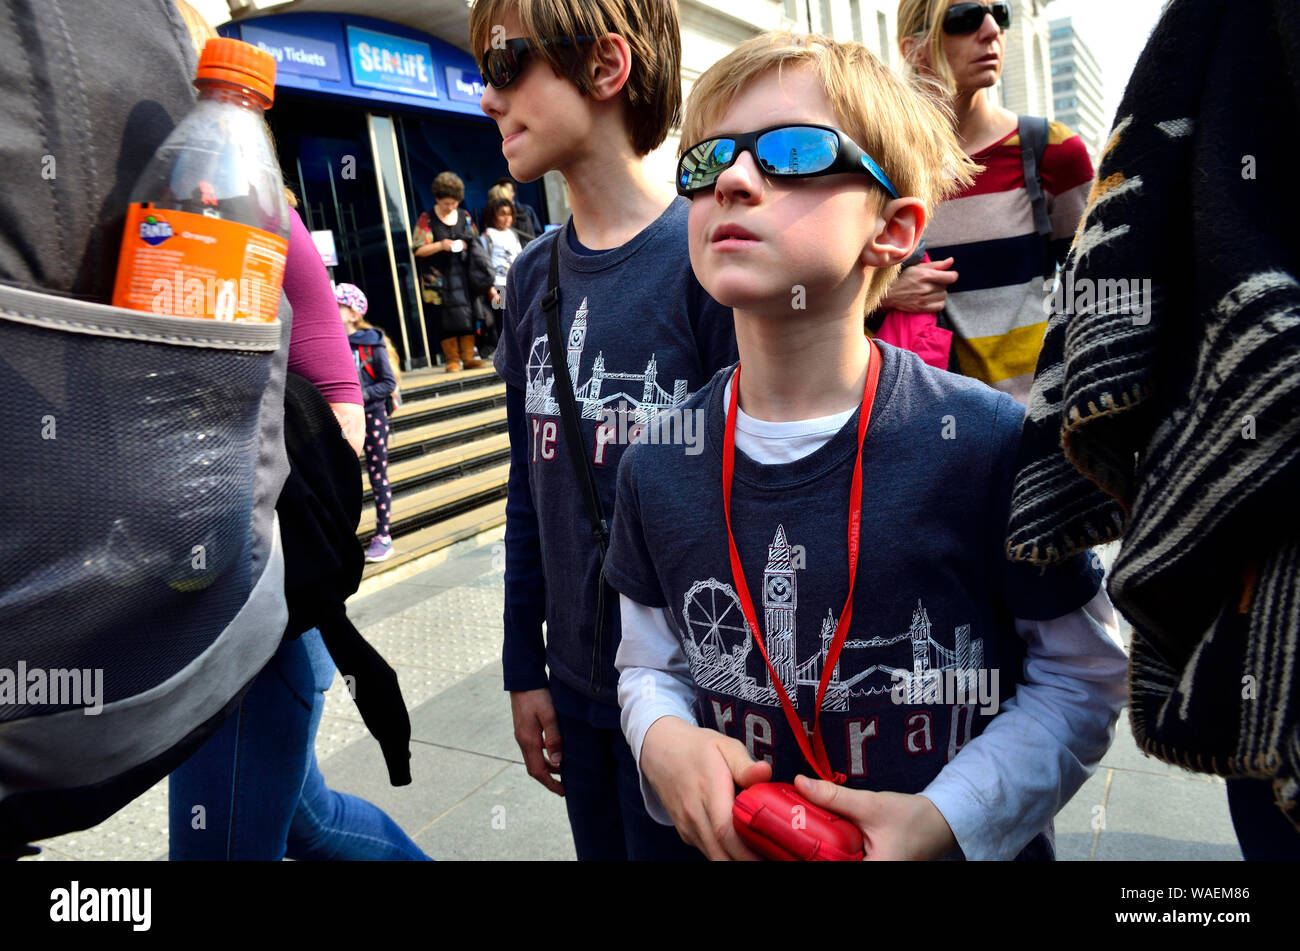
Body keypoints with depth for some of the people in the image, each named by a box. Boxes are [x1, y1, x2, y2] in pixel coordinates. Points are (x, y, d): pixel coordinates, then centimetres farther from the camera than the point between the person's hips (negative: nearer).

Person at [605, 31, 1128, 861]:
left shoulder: (991, 444, -19)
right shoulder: (657, 469, -9)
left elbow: (1084, 672, -9)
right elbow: (650, 665, 3)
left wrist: (947, 819, -20)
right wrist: (662, 737, -18)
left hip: (971, 847, -2)